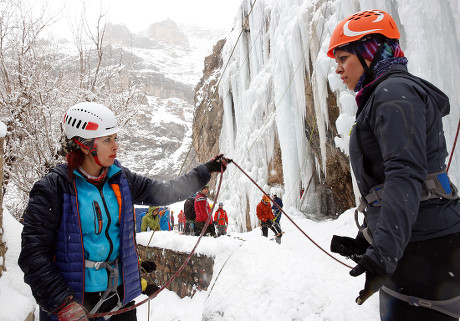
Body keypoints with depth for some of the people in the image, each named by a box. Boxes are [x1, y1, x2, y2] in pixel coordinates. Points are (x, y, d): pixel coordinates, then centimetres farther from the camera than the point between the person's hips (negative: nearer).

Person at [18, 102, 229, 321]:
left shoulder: (120, 179, 0)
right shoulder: (53, 188, -15)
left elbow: (164, 192, 5)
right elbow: (34, 255, -16)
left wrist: (207, 171, 5)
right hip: (74, 298, -4)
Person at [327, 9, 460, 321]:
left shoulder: (394, 91, -11)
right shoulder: (379, 99, 20)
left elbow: (405, 174, -25)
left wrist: (385, 250, -32)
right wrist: (365, 242, 22)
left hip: (425, 248, -10)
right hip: (412, 244, 10)